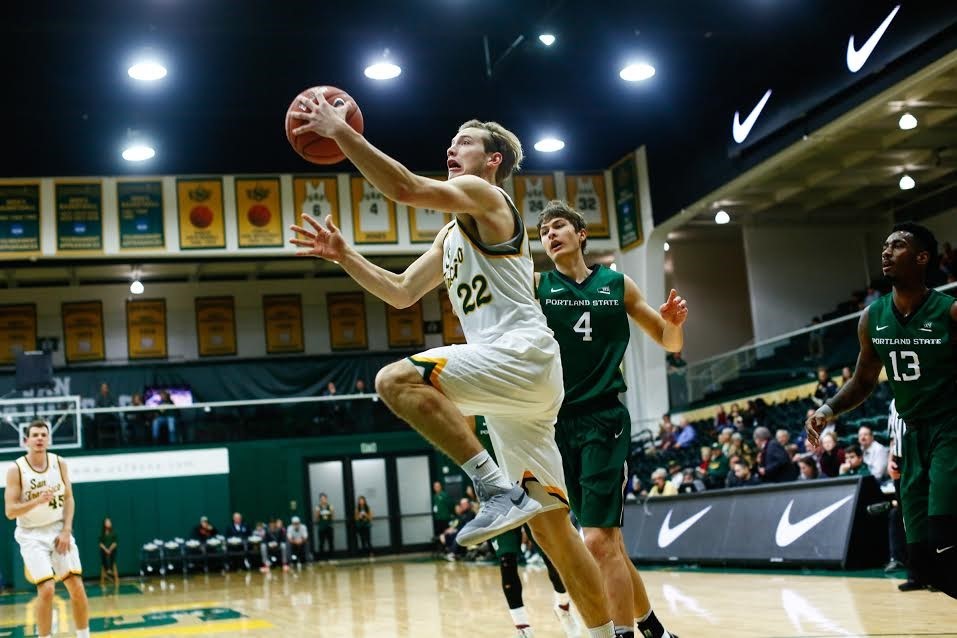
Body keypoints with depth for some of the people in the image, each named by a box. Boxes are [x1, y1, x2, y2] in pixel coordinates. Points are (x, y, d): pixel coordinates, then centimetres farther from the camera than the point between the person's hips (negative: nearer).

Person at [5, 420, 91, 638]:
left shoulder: (59, 463, -1)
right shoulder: (16, 470, -12)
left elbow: (69, 499, 4)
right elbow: (10, 511, -14)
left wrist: (66, 531, -7)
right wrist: (38, 500, -29)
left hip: (59, 530, 3)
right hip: (32, 535, -3)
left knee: (77, 587, -1)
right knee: (46, 589, -15)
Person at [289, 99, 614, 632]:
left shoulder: (482, 195, 1)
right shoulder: (452, 236, 27)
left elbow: (407, 189, -16)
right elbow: (401, 293, 29)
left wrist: (342, 132, -13)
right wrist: (344, 255, 19)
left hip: (524, 354, -10)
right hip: (508, 381, 10)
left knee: (398, 380, -28)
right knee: (551, 525, 8)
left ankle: (500, 489, -29)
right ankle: (606, 631, 14)